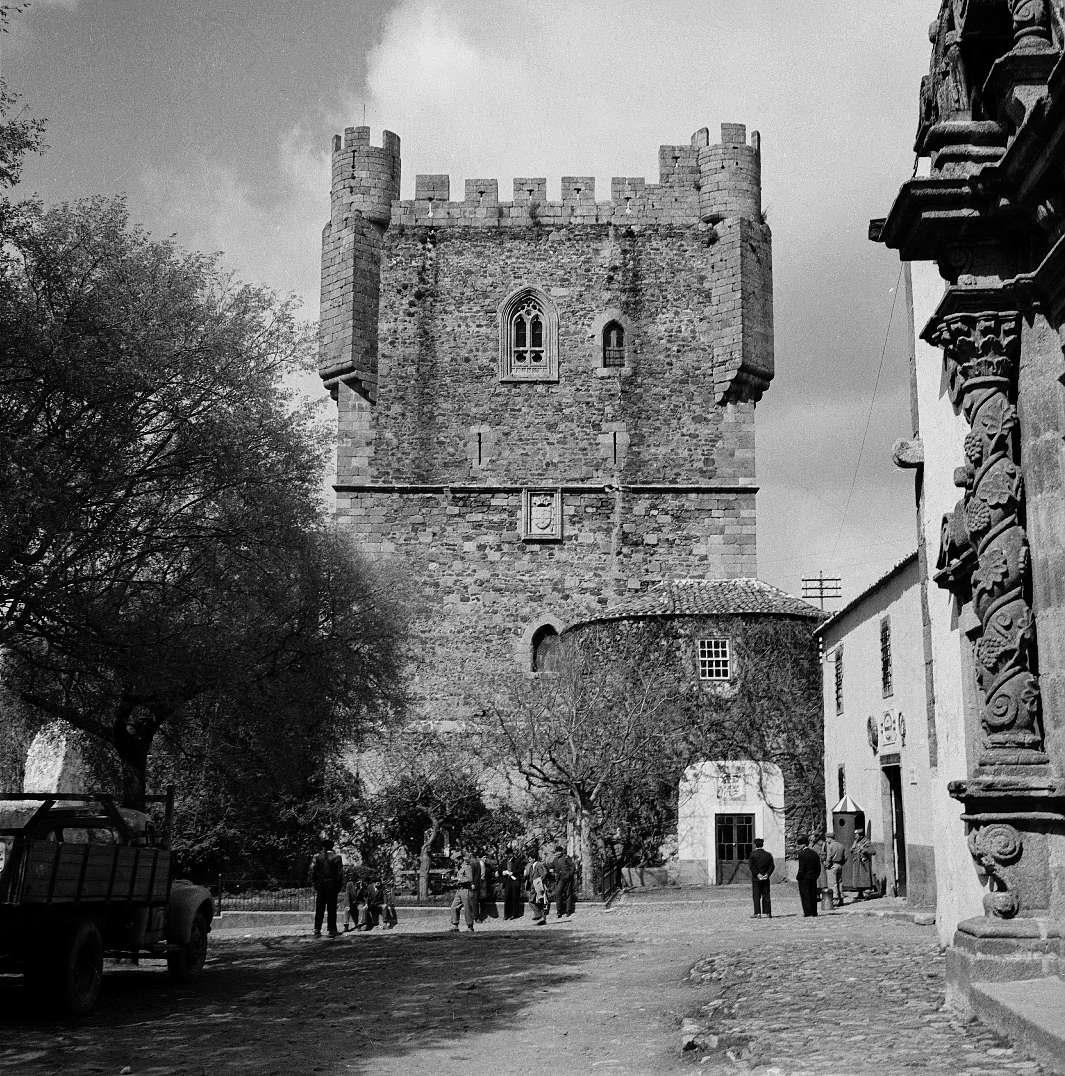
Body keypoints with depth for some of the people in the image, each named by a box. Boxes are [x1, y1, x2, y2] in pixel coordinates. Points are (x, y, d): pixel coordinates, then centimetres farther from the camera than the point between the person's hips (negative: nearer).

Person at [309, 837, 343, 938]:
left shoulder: (317, 857, 0)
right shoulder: (337, 857, -5)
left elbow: (311, 872, -4)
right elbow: (340, 873, -7)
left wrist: (314, 884, 4)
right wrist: (339, 887, 1)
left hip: (320, 886, 2)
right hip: (332, 887, -2)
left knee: (319, 910, 7)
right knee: (332, 909, 4)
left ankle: (317, 930, 6)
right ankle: (332, 930, 3)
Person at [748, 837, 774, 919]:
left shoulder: (753, 854, -4)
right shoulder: (768, 855, 7)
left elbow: (751, 865, -13)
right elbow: (772, 866, 0)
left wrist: (757, 874, -12)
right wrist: (767, 874, -5)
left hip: (756, 879, -3)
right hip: (766, 879, 3)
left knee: (756, 896, 0)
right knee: (766, 896, 8)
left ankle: (758, 913, -6)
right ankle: (767, 913, 7)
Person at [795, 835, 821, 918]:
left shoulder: (802, 854, -14)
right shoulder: (814, 853, 8)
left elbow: (801, 868, -16)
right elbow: (819, 867, 10)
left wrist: (798, 877, -6)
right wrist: (816, 876, 15)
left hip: (804, 878, -7)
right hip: (813, 878, 7)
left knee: (805, 895, 0)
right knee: (813, 895, 11)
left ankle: (808, 912, -3)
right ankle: (814, 912, 14)